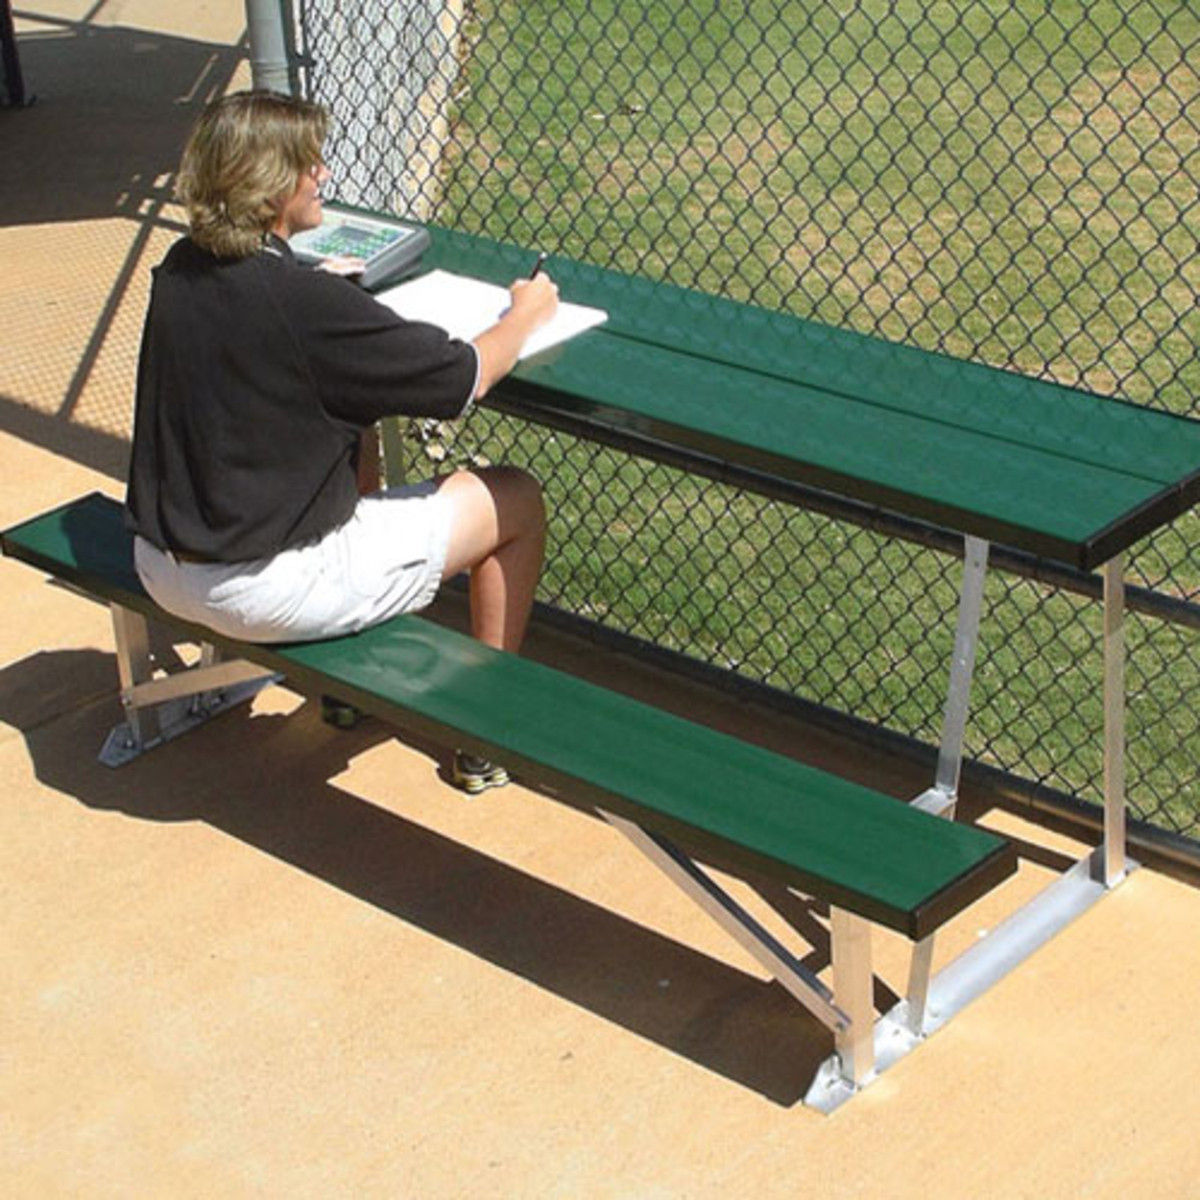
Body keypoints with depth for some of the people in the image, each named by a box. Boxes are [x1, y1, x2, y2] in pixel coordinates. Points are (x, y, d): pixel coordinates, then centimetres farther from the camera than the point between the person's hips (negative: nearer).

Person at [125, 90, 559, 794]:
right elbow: (468, 378, -14)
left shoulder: (180, 270, -3)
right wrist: (528, 312, 4)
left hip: (163, 570, 8)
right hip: (266, 590, -8)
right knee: (517, 502, 5)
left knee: (355, 435, 33)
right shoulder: (305, 303, -25)